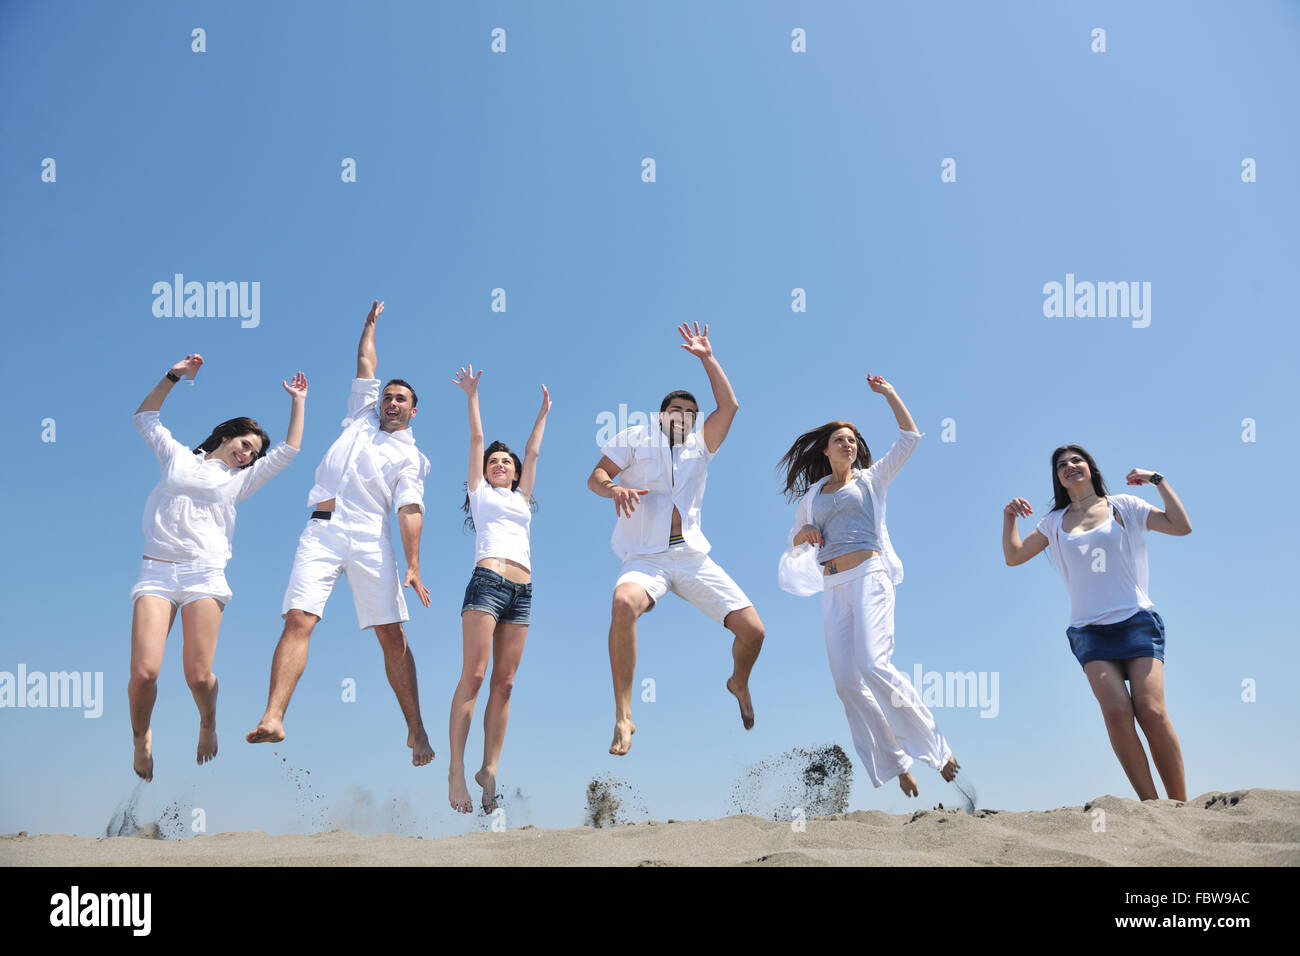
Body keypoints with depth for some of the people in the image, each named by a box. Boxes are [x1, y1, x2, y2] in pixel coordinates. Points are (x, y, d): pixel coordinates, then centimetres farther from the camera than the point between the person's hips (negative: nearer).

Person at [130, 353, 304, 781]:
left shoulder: (239, 480, 22)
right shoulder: (177, 456, 23)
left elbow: (288, 452, 17)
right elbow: (145, 416, 29)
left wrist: (297, 402, 20)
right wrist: (173, 377, 22)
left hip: (204, 574, 1)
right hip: (157, 572, 0)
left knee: (198, 675, -10)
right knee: (144, 672, -15)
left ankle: (208, 724, 24)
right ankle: (141, 737, 14)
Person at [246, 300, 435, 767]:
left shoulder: (411, 457, 14)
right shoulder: (361, 419, 26)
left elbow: (409, 509, 1)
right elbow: (366, 362, 32)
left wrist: (413, 564, -11)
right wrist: (371, 321, 45)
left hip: (370, 537, -2)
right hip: (322, 531, 3)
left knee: (392, 634, -8)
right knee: (298, 619, -15)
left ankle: (416, 729, -4)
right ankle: (272, 719, -23)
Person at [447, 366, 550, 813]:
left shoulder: (521, 497, 27)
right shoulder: (479, 492, 18)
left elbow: (533, 451, 31)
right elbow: (476, 440, 16)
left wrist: (544, 412, 38)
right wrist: (472, 395, 16)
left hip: (522, 592, 5)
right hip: (487, 582, -5)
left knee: (504, 683, 0)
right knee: (473, 675, -13)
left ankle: (489, 769, 1)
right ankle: (456, 769, -14)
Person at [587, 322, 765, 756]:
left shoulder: (700, 448, 18)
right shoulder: (636, 437, 10)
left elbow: (729, 406, 9)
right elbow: (595, 477, 6)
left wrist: (707, 357, 7)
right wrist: (615, 489, -17)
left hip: (693, 556, 4)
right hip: (646, 558, -3)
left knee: (753, 629, -6)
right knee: (624, 603, -39)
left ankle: (739, 684, 31)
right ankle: (623, 715, -30)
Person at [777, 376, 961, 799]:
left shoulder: (871, 479, 13)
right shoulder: (811, 494, 20)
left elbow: (910, 437, 7)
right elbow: (794, 541, 25)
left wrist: (889, 394, 11)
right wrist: (803, 535, 3)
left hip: (869, 576, -4)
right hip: (833, 588, 4)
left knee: (874, 666, -23)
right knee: (847, 682, -5)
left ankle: (937, 748, -9)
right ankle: (896, 764, 6)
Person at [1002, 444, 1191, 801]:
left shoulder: (1124, 506, 10)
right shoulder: (1055, 522, 17)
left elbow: (1182, 527, 2)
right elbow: (1013, 556, 20)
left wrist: (1158, 480, 2)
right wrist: (1009, 516, 8)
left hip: (1137, 620, -2)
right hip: (1089, 630, 2)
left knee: (1152, 712, -19)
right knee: (1117, 712, -20)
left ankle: (1180, 805, -7)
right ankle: (1151, 805, -14)